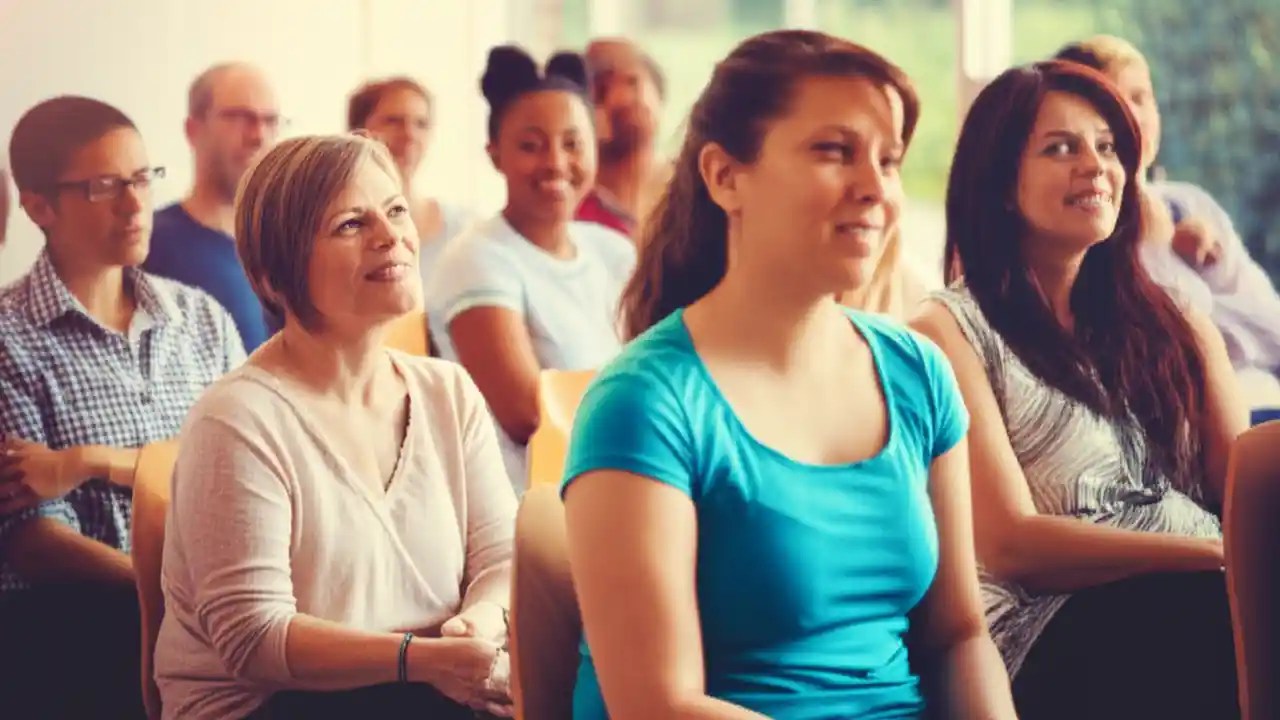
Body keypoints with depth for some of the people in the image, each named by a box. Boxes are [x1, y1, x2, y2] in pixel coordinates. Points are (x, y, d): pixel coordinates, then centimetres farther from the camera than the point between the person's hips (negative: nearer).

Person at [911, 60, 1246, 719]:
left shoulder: (1179, 327, 22)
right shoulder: (953, 331, 3)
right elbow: (1010, 545, -7)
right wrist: (1222, 555, -17)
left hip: (1207, 601, 6)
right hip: (1052, 636, -5)